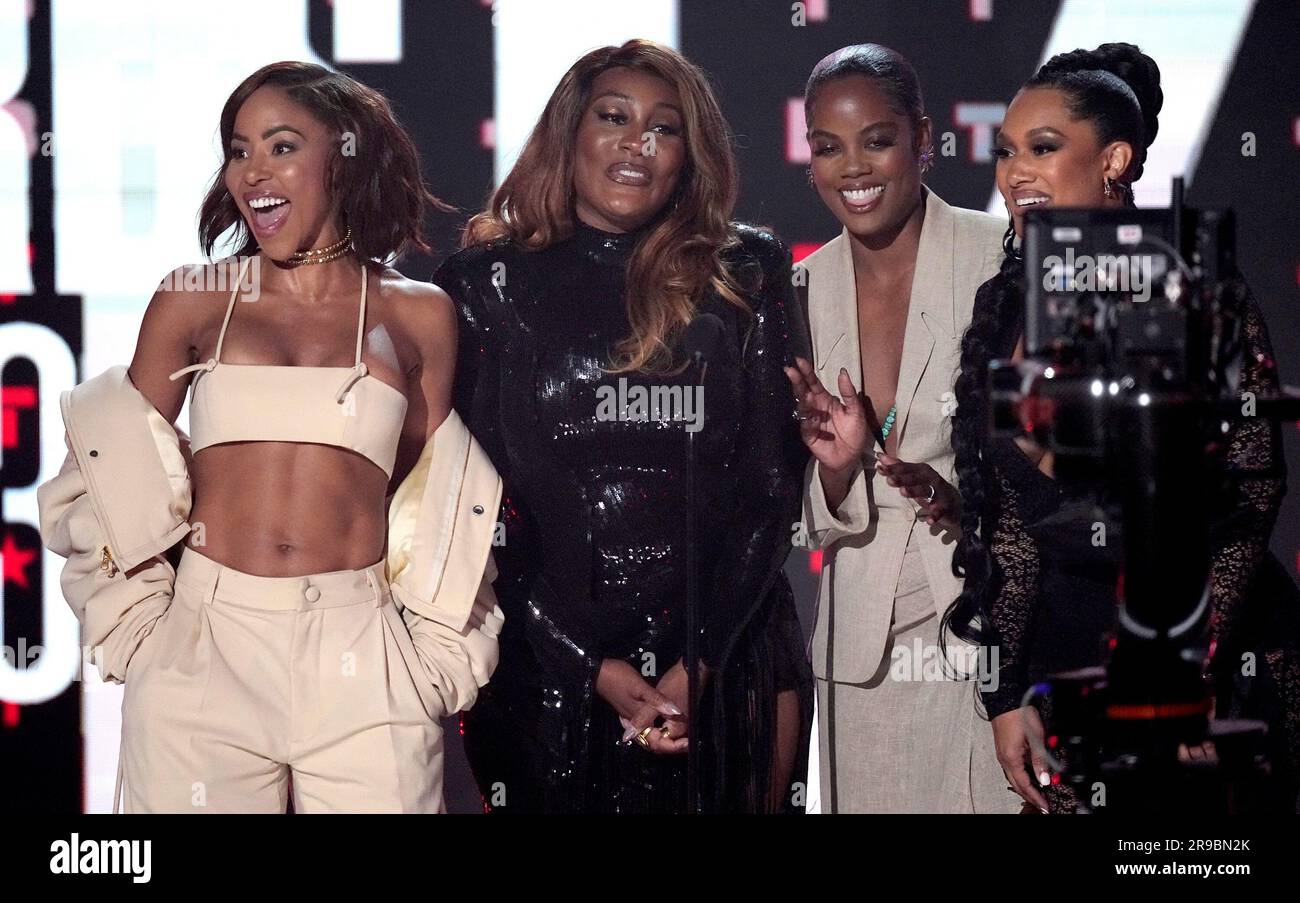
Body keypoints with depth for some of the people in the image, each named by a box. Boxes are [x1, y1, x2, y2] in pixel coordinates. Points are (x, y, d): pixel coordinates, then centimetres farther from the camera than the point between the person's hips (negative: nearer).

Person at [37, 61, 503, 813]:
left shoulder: (419, 314, 8)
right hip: (202, 646, 0)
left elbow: (434, 503, 13)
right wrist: (137, 629, 2)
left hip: (360, 658, 0)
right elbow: (120, 477, 10)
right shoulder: (192, 300, 7)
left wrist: (435, 659, 6)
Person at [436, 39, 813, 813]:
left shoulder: (747, 277, 4)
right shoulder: (490, 284, 1)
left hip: (728, 656, 1)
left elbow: (772, 480, 1)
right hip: (545, 662, 0)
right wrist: (595, 665, -9)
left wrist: (702, 658, -9)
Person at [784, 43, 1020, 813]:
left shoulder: (1006, 258, -10)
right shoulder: (805, 287, 4)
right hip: (865, 628, 4)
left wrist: (972, 497, -22)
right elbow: (825, 520, 9)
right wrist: (837, 467, -13)